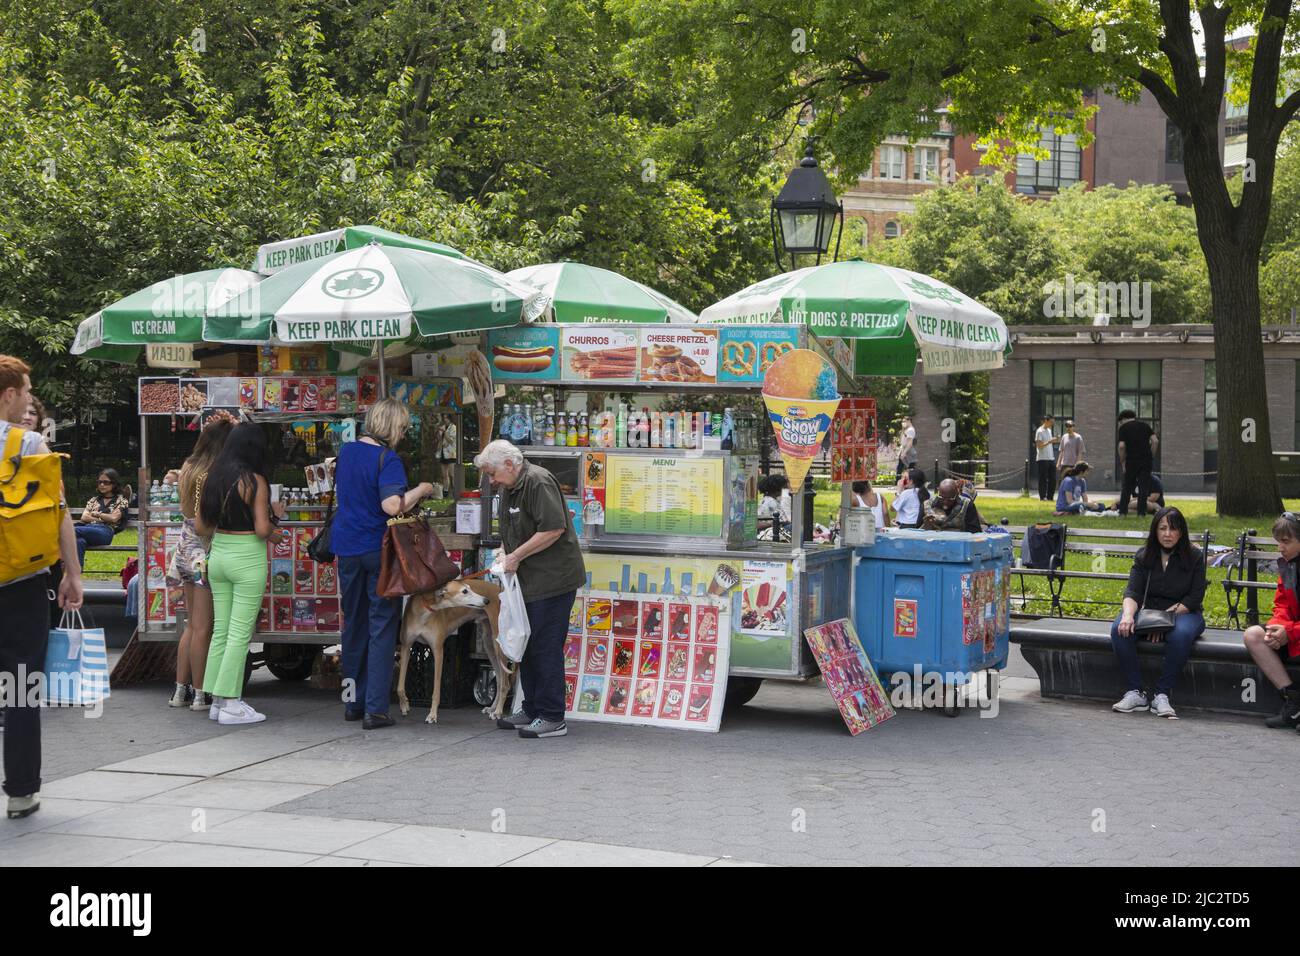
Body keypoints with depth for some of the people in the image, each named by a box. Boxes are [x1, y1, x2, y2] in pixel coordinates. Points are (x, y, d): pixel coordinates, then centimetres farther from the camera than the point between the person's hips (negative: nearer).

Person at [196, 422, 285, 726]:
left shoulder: (212, 478, 6)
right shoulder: (254, 481, -13)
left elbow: (200, 527, 8)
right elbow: (262, 530, -16)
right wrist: (275, 515, 3)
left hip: (218, 554, 7)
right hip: (247, 557, -7)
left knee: (220, 629, 13)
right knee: (240, 633, -2)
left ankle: (218, 700, 17)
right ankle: (230, 704, 1)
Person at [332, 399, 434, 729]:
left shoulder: (346, 451, 8)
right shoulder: (387, 460, -15)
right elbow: (392, 506, -28)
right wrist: (420, 490, -13)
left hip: (347, 548, 7)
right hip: (378, 549, -7)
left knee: (354, 624, 16)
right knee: (382, 627, 0)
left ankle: (353, 702, 22)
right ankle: (375, 709, -3)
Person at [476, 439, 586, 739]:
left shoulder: (538, 482, -15)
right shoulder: (509, 489, 16)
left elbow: (554, 529, -24)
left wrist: (516, 556, -17)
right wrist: (504, 554, 8)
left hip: (552, 580, -10)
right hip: (529, 581, 10)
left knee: (545, 648, -8)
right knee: (528, 647, 14)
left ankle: (552, 718, -3)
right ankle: (532, 711, 24)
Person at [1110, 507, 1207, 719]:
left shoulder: (1195, 556, -2)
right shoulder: (1144, 557, 5)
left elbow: (1194, 598, -7)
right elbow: (1133, 591, -5)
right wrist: (1128, 615, -27)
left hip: (1182, 613, -3)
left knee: (1181, 634, -39)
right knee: (1120, 629, -28)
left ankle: (1162, 694, -29)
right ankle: (1136, 692, -23)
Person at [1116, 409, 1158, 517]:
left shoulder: (1124, 428, 2)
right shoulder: (1145, 425, 11)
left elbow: (1121, 446, -9)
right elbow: (1155, 441, 1)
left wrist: (1122, 462, 0)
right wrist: (1151, 455, 8)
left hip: (1131, 461, -2)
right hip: (1146, 461, 2)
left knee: (1127, 488, 10)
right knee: (1143, 488, 5)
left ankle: (1123, 512, 8)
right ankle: (1141, 513, 2)